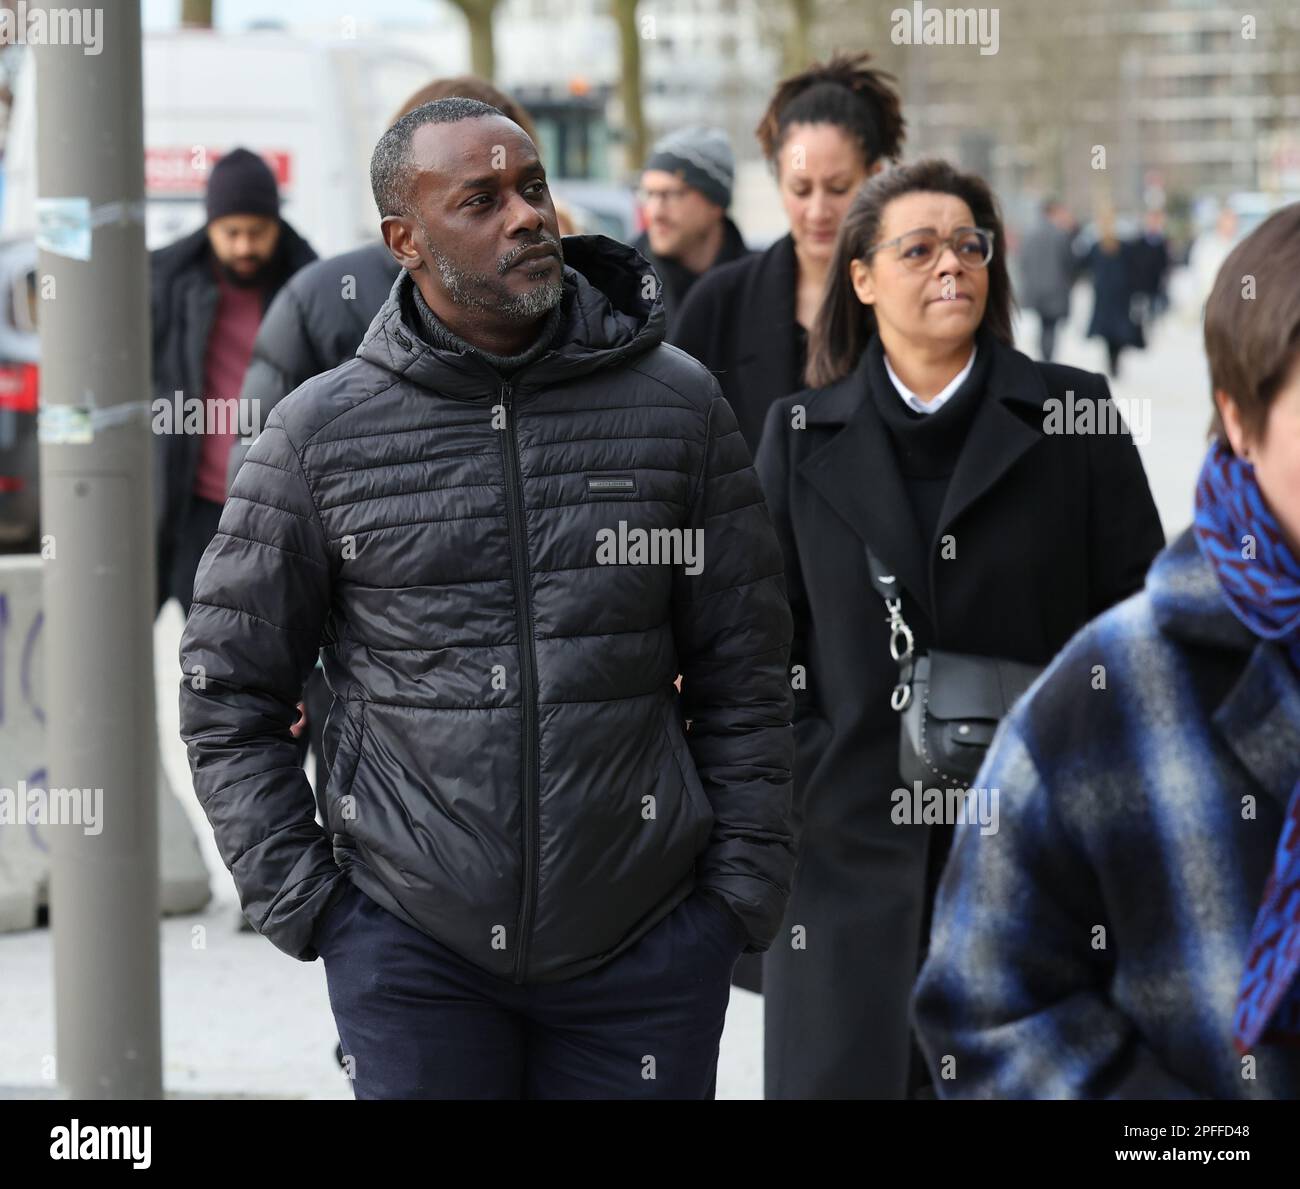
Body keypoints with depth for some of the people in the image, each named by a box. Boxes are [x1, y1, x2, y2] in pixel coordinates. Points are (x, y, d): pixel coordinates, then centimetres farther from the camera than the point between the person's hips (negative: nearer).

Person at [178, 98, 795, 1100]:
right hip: (411, 944, 0)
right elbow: (228, 693, 6)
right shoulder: (322, 432, 0)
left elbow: (743, 679, 5)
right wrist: (301, 900, -1)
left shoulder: (678, 404, 2)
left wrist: (742, 894, 0)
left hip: (646, 942, 1)